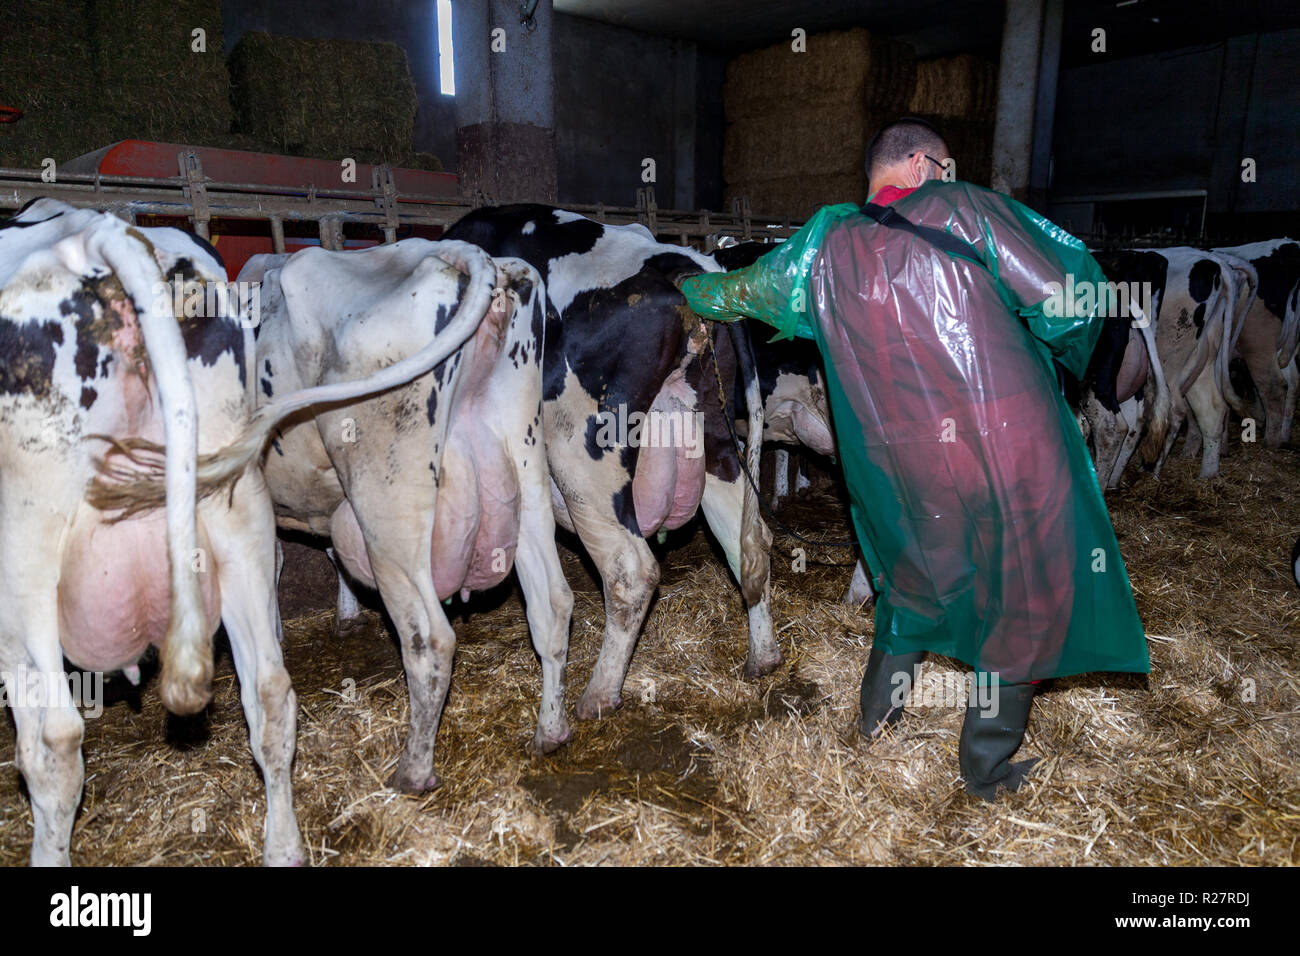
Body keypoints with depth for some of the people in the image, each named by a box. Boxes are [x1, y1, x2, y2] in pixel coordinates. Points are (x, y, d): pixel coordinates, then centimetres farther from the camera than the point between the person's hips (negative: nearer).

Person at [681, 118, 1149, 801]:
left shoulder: (827, 245, 5)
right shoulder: (965, 210, -4)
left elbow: (736, 292, 19)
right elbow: (1072, 298, -6)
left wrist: (687, 285, 40)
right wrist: (1061, 351, 15)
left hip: (904, 464, 3)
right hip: (1013, 440, -3)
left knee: (916, 571, 30)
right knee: (1024, 595, 16)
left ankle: (879, 706, 41)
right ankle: (988, 764, 26)